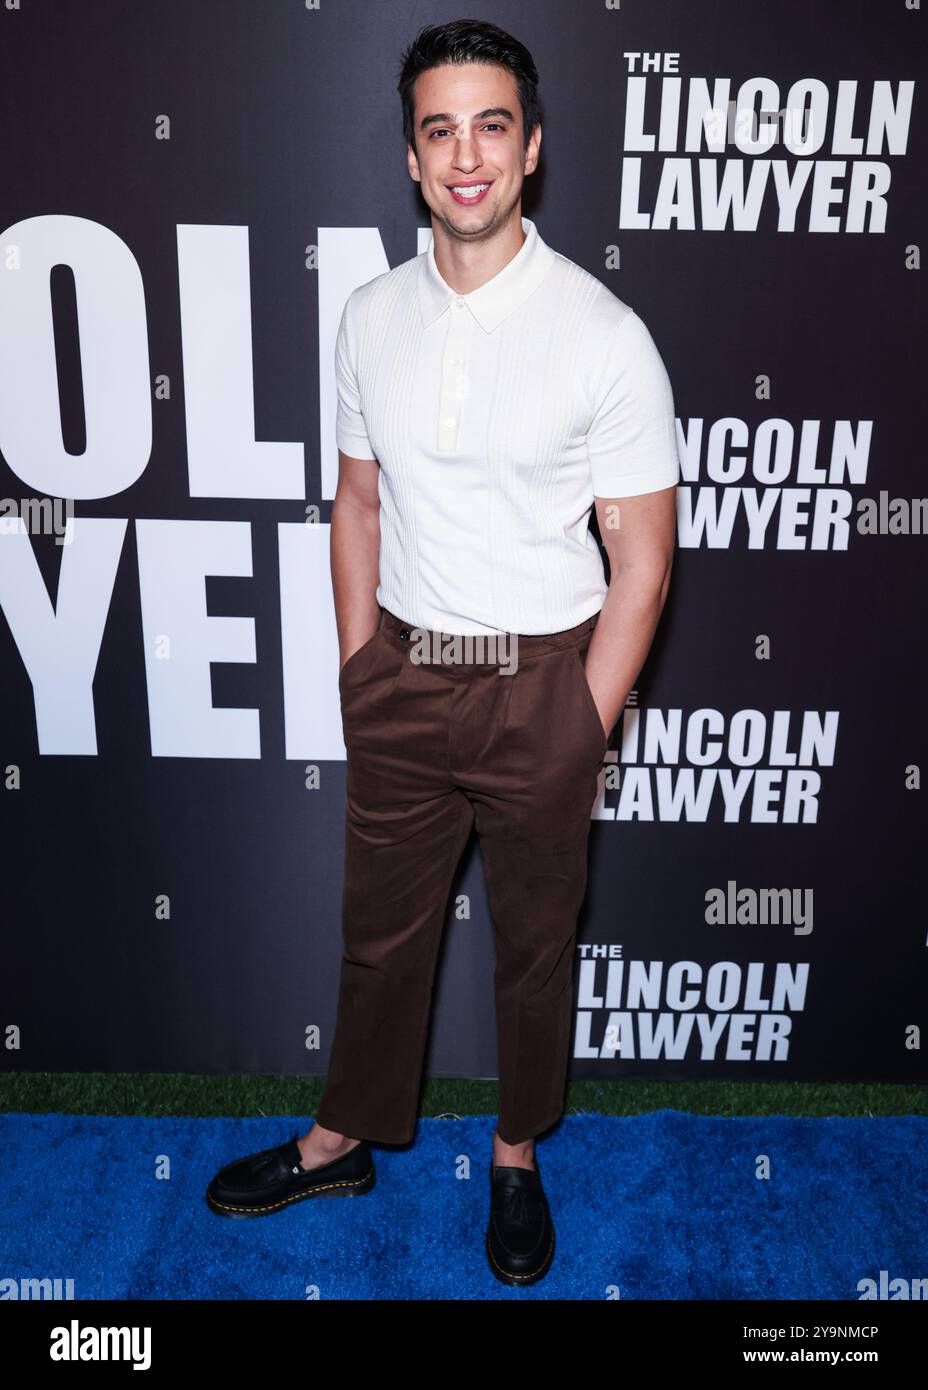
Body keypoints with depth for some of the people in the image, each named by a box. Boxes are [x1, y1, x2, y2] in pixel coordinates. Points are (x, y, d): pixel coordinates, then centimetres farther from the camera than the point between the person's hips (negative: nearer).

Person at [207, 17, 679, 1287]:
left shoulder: (605, 335, -11)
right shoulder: (371, 318, 2)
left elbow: (641, 558, -9)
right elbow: (359, 502, 10)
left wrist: (583, 732, -10)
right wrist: (358, 674, 6)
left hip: (543, 679, -3)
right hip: (402, 673, 4)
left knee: (535, 936, 15)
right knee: (381, 926, 18)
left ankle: (518, 1155, 40)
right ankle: (344, 1142, 41)